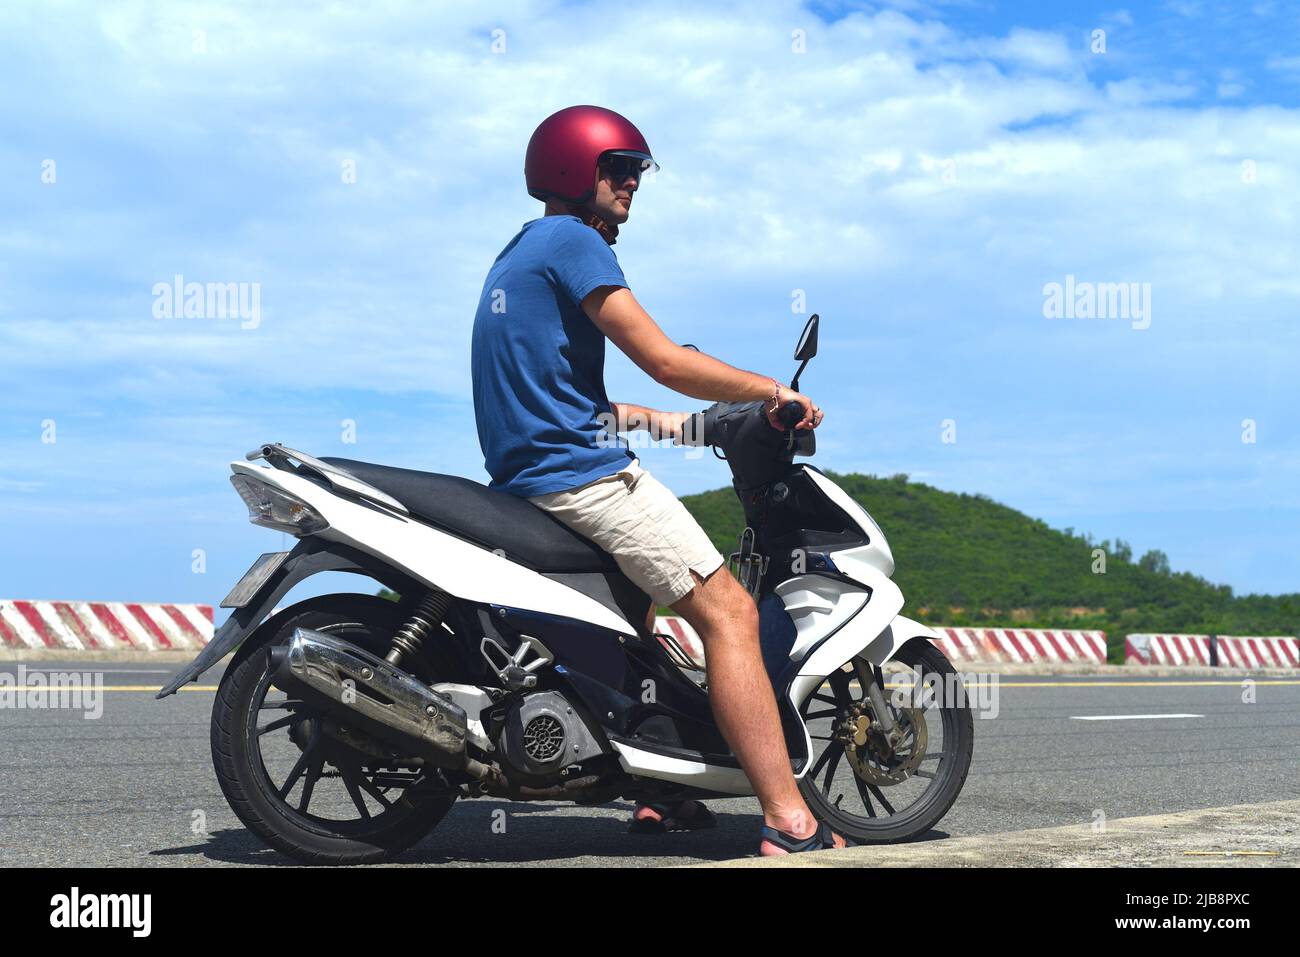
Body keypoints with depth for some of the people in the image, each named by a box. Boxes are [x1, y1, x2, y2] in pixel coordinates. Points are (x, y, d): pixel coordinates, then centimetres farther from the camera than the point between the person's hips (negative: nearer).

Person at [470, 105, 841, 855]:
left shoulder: (515, 256, 22)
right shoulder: (572, 241, -9)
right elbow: (664, 358, -14)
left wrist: (649, 419, 31)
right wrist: (775, 392, -4)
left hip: (526, 476, 11)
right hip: (582, 475, -11)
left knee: (639, 594, 29)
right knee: (729, 611, -12)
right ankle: (791, 823, -17)